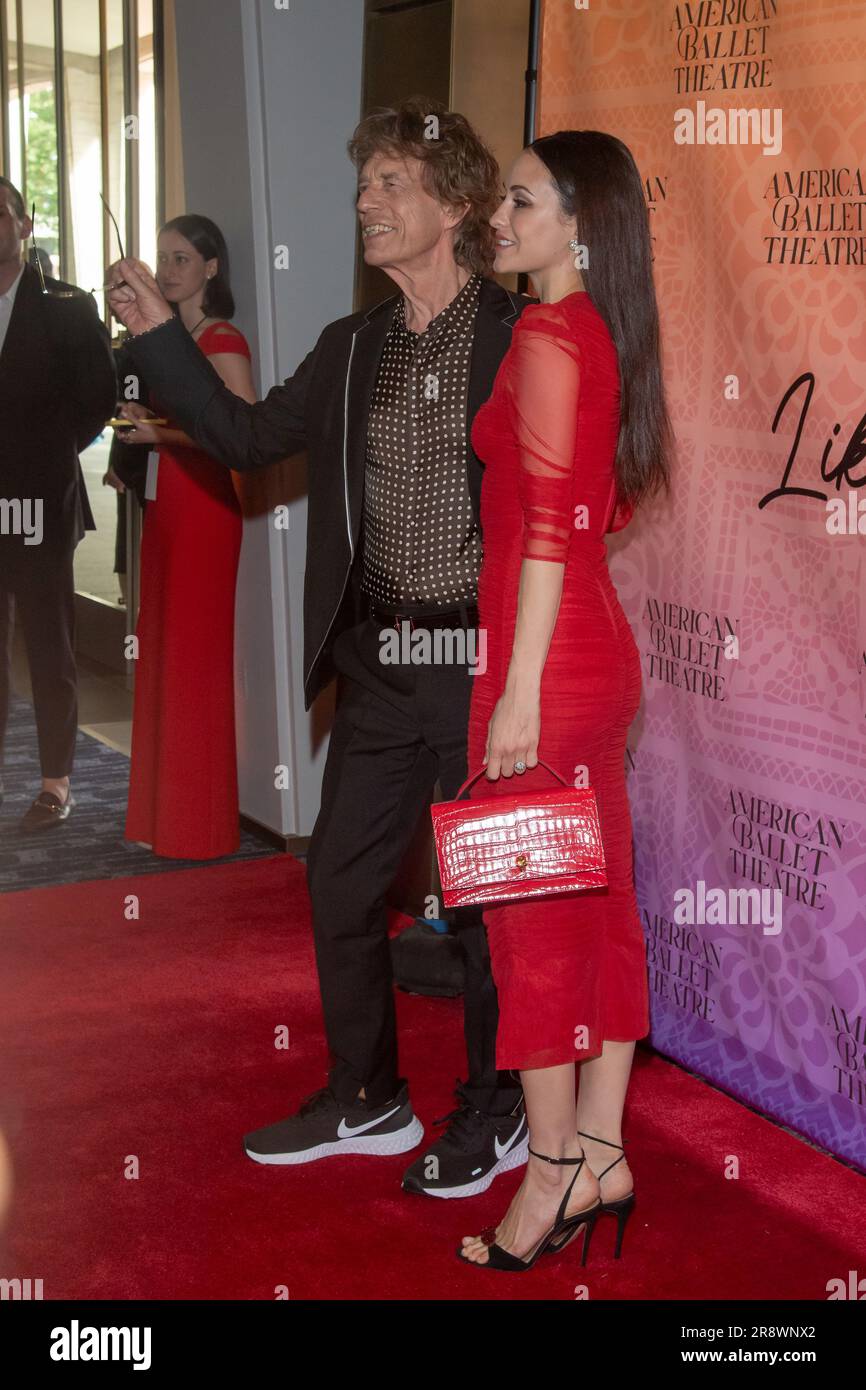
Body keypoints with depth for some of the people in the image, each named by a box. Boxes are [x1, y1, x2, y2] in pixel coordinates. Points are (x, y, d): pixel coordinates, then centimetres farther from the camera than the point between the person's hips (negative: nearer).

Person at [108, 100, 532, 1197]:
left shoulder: (522, 337, -6)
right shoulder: (350, 348, 11)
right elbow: (247, 438, 13)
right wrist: (156, 332, 5)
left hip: (486, 663, -6)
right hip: (379, 666, 6)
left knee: (486, 896, 5)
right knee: (338, 882, 12)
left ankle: (496, 1116, 25)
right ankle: (368, 1102, 30)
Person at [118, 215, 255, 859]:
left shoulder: (223, 342, -10)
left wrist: (161, 433, -19)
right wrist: (141, 418, 9)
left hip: (204, 504, -9)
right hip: (165, 503, 9)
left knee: (195, 659, -4)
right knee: (161, 655, 10)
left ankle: (203, 824, 6)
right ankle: (164, 811, 19)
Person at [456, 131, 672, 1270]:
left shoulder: (548, 335, -13)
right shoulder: (605, 335, 14)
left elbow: (549, 525, -19)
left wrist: (519, 690, -19)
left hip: (548, 655, -9)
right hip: (600, 649, 9)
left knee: (533, 916, 0)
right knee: (601, 904, 12)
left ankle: (554, 1173, 10)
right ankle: (600, 1153, 21)